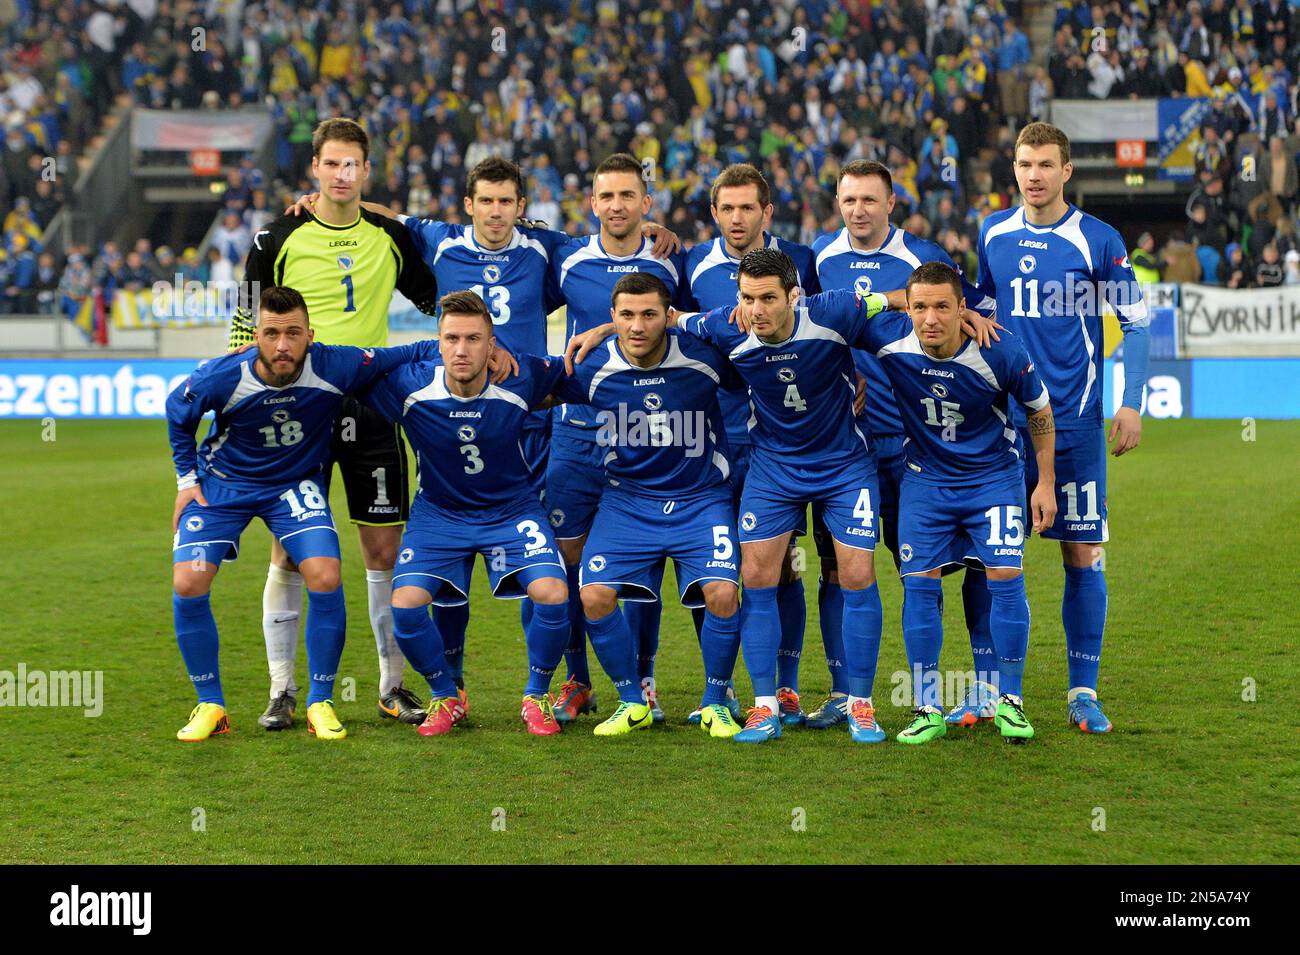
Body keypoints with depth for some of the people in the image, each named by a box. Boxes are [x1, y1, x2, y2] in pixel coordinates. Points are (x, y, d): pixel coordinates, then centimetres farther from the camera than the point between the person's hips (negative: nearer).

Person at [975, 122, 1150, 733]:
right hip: (1002, 423, 2)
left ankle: (1083, 692, 6)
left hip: (1075, 424, -2)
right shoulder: (992, 234, 6)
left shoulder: (1098, 241, -3)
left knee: (1083, 556, -1)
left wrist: (1131, 403, -6)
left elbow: (1135, 323, 2)